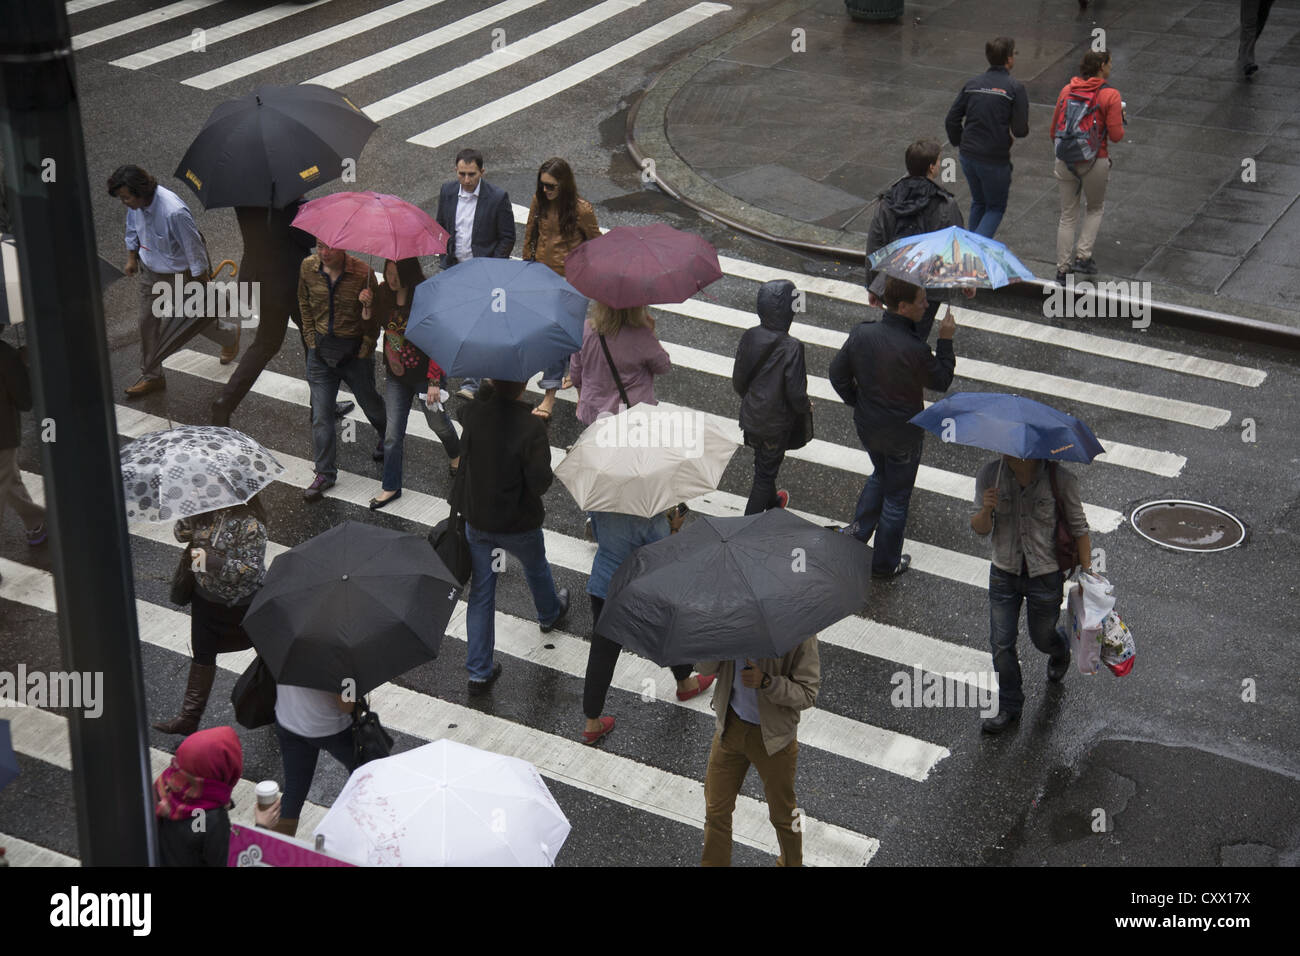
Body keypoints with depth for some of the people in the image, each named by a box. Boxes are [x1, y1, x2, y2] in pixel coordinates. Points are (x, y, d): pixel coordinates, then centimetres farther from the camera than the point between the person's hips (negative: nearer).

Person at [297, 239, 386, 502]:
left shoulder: (362, 272, -18)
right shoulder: (308, 267, -6)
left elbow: (374, 315, -9)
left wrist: (365, 349, -10)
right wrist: (311, 338, 6)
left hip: (353, 350, -3)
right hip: (321, 349, 3)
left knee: (369, 403, 18)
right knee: (321, 414, 1)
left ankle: (387, 438, 50)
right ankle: (324, 473, 12)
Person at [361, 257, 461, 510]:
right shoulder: (384, 292, -7)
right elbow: (376, 323, 11)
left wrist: (434, 382, -21)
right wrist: (367, 305, -10)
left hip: (424, 375, -4)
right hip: (396, 375, 4)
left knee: (437, 421, 19)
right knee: (392, 434, 4)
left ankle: (456, 455, 50)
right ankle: (391, 487, 17)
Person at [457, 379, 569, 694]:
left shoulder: (473, 413, -15)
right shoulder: (530, 426, -28)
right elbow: (540, 480, -28)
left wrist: (490, 387, 10)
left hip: (476, 519, 3)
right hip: (518, 524, -3)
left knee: (480, 595, 13)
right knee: (536, 567, 31)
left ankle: (479, 673, 18)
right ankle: (550, 613, 61)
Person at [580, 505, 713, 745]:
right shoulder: (652, 522, -32)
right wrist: (674, 530, -9)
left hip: (601, 585, 4)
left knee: (601, 653, 13)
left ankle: (592, 724, 21)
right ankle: (684, 684, 54)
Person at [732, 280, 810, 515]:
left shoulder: (749, 337, -12)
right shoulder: (791, 348, -28)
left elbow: (738, 381, 0)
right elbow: (796, 393, -22)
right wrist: (806, 407, 0)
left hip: (750, 416, 6)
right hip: (776, 423, -6)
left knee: (764, 466, 28)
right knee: (765, 472, 11)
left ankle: (772, 501, 53)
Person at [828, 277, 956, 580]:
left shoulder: (862, 334, -15)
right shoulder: (914, 350, -31)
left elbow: (838, 374, -2)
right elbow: (941, 381, -13)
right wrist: (945, 340, -6)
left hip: (867, 427, 5)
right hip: (902, 435, -5)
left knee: (880, 475, 34)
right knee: (896, 497, 15)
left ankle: (858, 529, 37)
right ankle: (885, 564, 31)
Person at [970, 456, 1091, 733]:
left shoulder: (1060, 480, -19)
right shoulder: (989, 476, -12)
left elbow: (1079, 528, -7)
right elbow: (980, 530, -6)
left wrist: (1087, 574, -6)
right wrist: (986, 510, -28)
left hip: (1045, 576, -2)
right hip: (1004, 574, 2)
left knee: (1042, 637, 19)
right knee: (1001, 643, 5)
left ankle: (1060, 652, 56)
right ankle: (1008, 706, 25)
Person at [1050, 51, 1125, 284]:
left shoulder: (1067, 90, 3)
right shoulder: (1110, 95, -11)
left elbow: (1054, 129, 8)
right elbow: (1116, 136, -12)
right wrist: (1120, 118, 8)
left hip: (1066, 160, 3)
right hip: (1094, 162, -3)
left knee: (1068, 216, 14)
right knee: (1095, 209, 22)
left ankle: (1062, 269, 15)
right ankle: (1083, 257, 10)